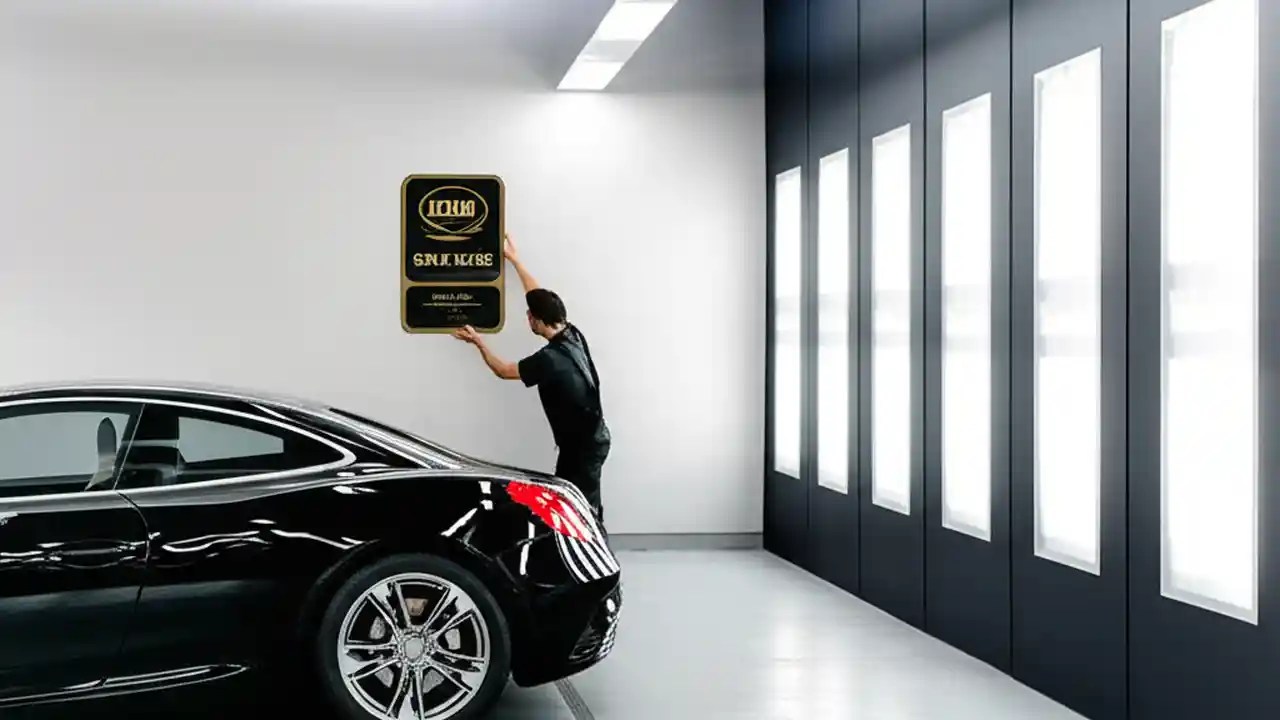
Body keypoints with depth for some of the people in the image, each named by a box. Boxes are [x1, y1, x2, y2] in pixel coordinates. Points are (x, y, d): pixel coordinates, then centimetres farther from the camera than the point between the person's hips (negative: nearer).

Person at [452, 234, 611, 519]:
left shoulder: (549, 359, -25)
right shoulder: (573, 335, -2)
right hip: (592, 438, 9)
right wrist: (514, 259, 20)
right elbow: (541, 298, 13)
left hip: (582, 445, -9)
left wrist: (478, 341, 5)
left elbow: (503, 370, -7)